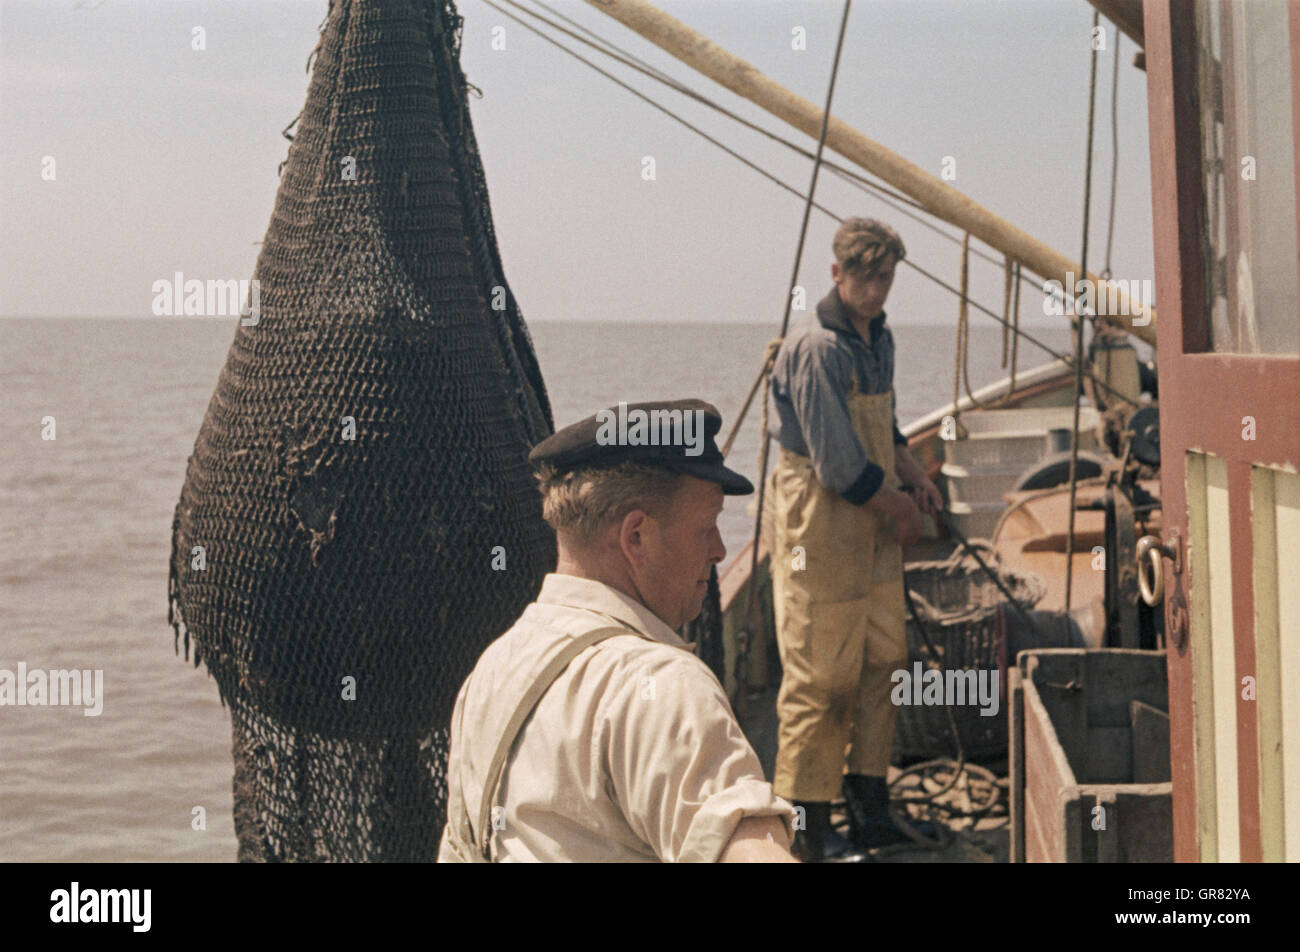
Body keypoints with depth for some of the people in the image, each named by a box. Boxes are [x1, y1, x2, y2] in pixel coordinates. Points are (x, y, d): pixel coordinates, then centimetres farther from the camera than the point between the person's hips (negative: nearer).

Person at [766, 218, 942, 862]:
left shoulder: (879, 339, 11)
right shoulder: (815, 349, -19)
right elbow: (840, 465, -20)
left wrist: (914, 474, 10)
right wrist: (900, 511, -7)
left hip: (874, 525, 9)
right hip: (821, 525, -9)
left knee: (883, 662, 12)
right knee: (822, 679, -4)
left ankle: (869, 808, 24)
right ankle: (806, 829, 6)